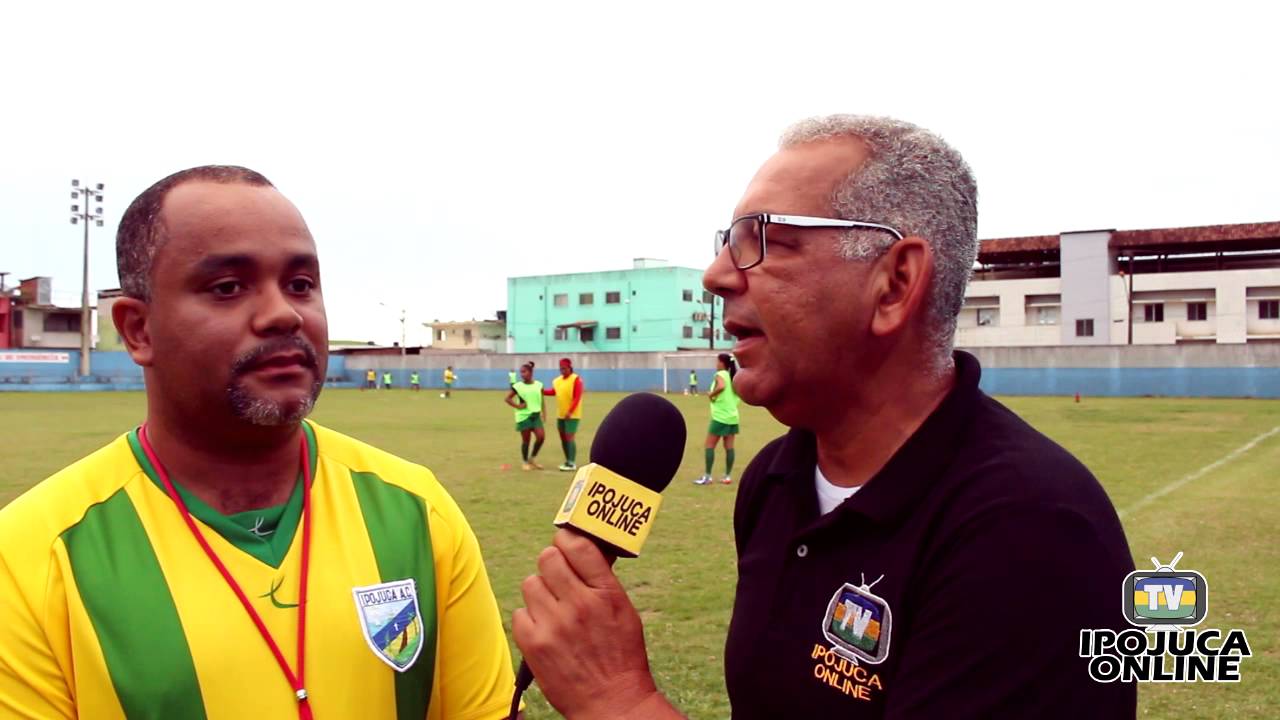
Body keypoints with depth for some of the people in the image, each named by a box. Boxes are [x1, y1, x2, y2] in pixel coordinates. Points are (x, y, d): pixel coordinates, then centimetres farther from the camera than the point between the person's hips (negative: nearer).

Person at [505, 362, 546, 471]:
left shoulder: (538, 385, 3)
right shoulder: (518, 386, -3)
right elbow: (507, 398, 3)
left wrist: (543, 413, 6)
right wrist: (517, 406, -8)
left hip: (536, 415, 2)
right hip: (523, 416, -2)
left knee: (541, 436, -9)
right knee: (526, 440, 1)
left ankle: (533, 458, 12)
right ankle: (525, 461, 16)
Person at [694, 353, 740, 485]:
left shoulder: (720, 374, -11)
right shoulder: (733, 376, 11)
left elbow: (721, 386, -32)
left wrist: (711, 394, -16)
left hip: (720, 417, -7)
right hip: (732, 416, 7)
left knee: (710, 446, 1)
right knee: (729, 447, 8)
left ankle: (707, 476, 1)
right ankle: (728, 476, 10)